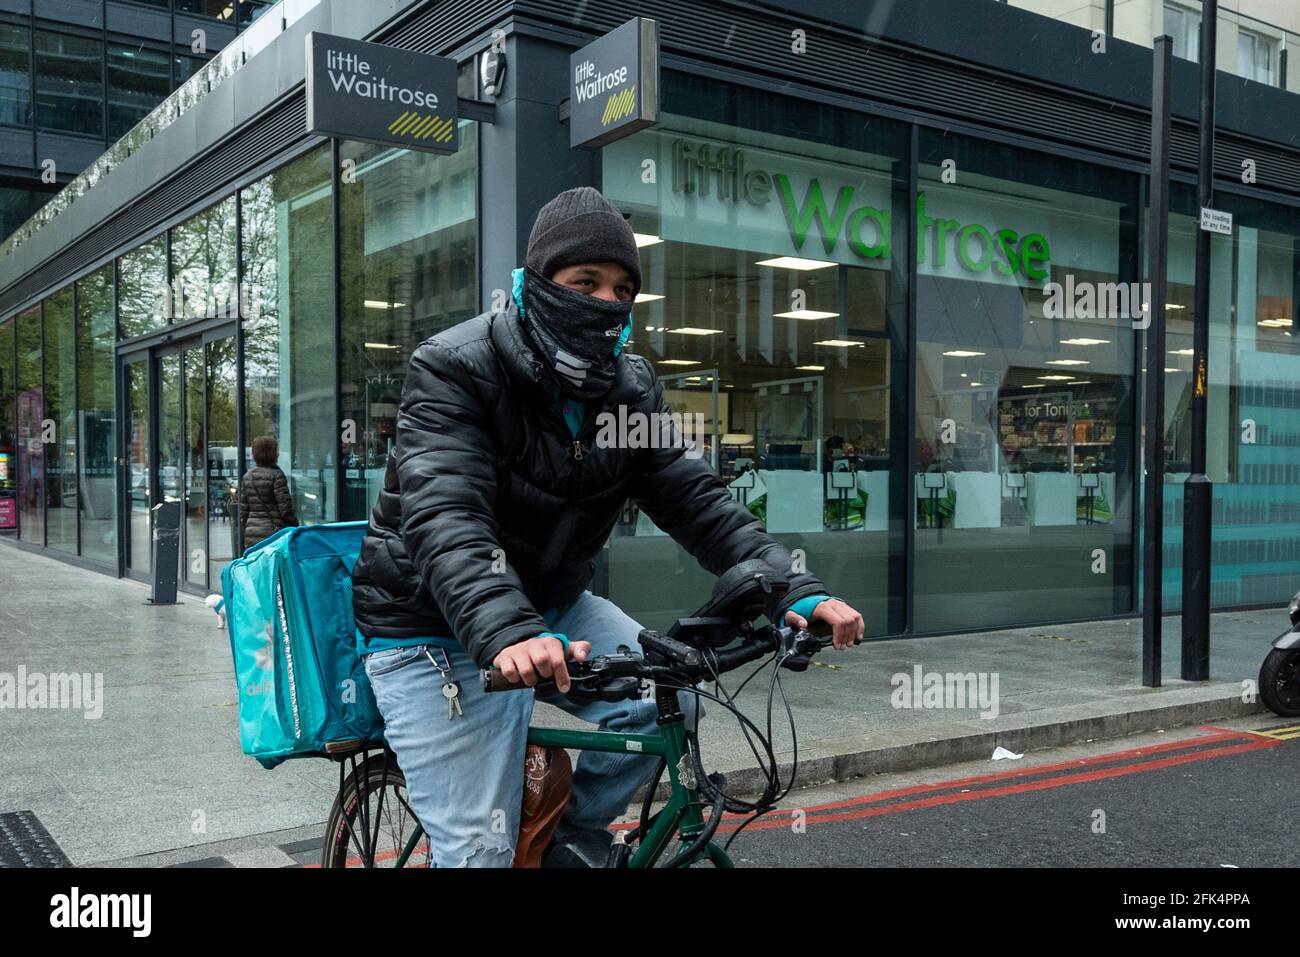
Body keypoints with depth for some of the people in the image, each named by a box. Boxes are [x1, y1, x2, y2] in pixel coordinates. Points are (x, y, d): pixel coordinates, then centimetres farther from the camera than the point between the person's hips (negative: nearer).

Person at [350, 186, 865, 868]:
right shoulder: (453, 369, -20)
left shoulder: (631, 388, -1)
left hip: (548, 607, 6)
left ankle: (574, 842, 12)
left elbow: (695, 498, -8)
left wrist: (795, 590, -22)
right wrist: (507, 632, -51)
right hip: (436, 630, -6)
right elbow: (444, 518, -34)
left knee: (668, 703, -11)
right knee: (480, 849, -9)